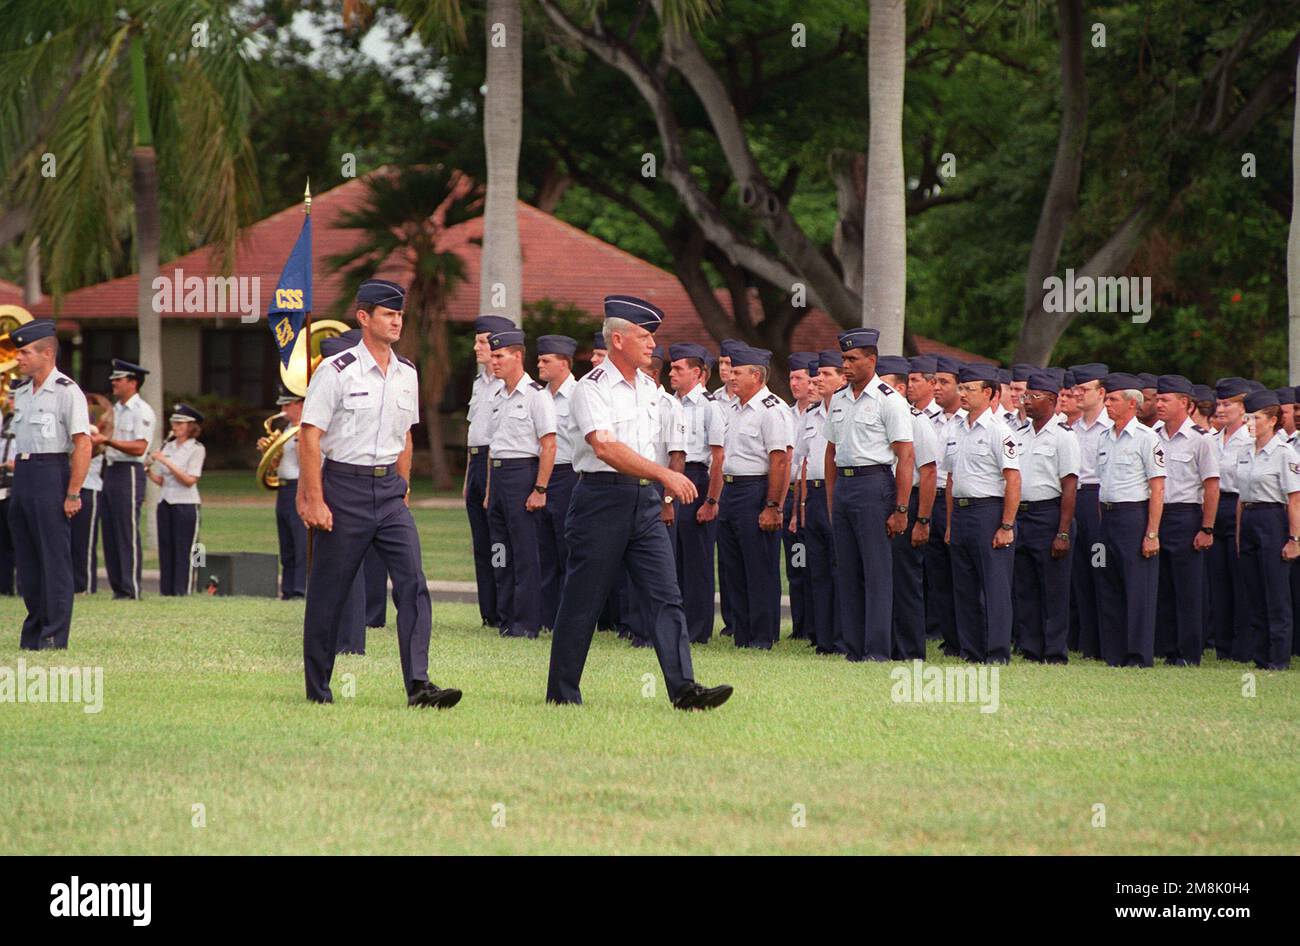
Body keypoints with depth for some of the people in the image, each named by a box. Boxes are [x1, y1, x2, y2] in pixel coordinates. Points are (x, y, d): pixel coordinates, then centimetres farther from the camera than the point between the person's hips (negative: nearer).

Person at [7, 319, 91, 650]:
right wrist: (18, 471, 13)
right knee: (27, 559, 11)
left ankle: (54, 636, -5)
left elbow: (83, 444, -14)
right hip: (23, 475, 8)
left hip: (51, 474, -8)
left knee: (54, 558, -6)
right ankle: (32, 633, 17)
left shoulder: (66, 392, -10)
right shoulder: (22, 393, 15)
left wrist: (73, 494, -18)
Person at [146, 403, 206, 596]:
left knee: (184, 551, -6)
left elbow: (190, 480, -13)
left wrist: (166, 462, -16)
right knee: (166, 550, 6)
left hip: (186, 504, -6)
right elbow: (162, 481, 13)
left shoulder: (196, 449, -3)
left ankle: (183, 592, -5)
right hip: (165, 503, 6)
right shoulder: (168, 447, 12)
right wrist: (148, 471, -5)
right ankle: (166, 592, 10)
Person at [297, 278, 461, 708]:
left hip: (389, 490, 5)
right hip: (345, 484, -5)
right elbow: (309, 437, -10)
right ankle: (317, 690, 13)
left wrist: (402, 490, 16)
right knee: (328, 591, 2)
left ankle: (418, 684, -16)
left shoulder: (406, 374, 10)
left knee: (413, 583, -10)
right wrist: (315, 501, -15)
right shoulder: (336, 371, -8)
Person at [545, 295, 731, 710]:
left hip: (644, 501, 7)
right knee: (582, 600, 0)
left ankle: (683, 688, -11)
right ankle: (561, 695, 9)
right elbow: (605, 446, -24)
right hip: (601, 496, -7)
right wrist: (664, 474, -29)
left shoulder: (648, 387, 14)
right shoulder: (592, 389, -10)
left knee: (666, 595, -5)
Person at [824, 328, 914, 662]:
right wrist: (831, 501, 14)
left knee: (877, 572, -7)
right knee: (846, 572, 8)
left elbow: (905, 457, -10)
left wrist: (901, 509, -15)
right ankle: (853, 648, 13)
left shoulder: (889, 401, -7)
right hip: (842, 485, 7)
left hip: (874, 484, -7)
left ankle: (878, 651, -6)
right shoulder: (838, 400, 14)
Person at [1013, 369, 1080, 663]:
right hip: (1019, 515, 7)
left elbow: (1069, 487, -10)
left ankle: (1056, 655, -1)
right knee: (1024, 590, 8)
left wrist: (1063, 533, -16)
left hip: (1049, 515, -7)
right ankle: (1030, 651, 14)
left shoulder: (1063, 436, -6)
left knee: (1054, 592, -4)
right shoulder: (1020, 435, 14)